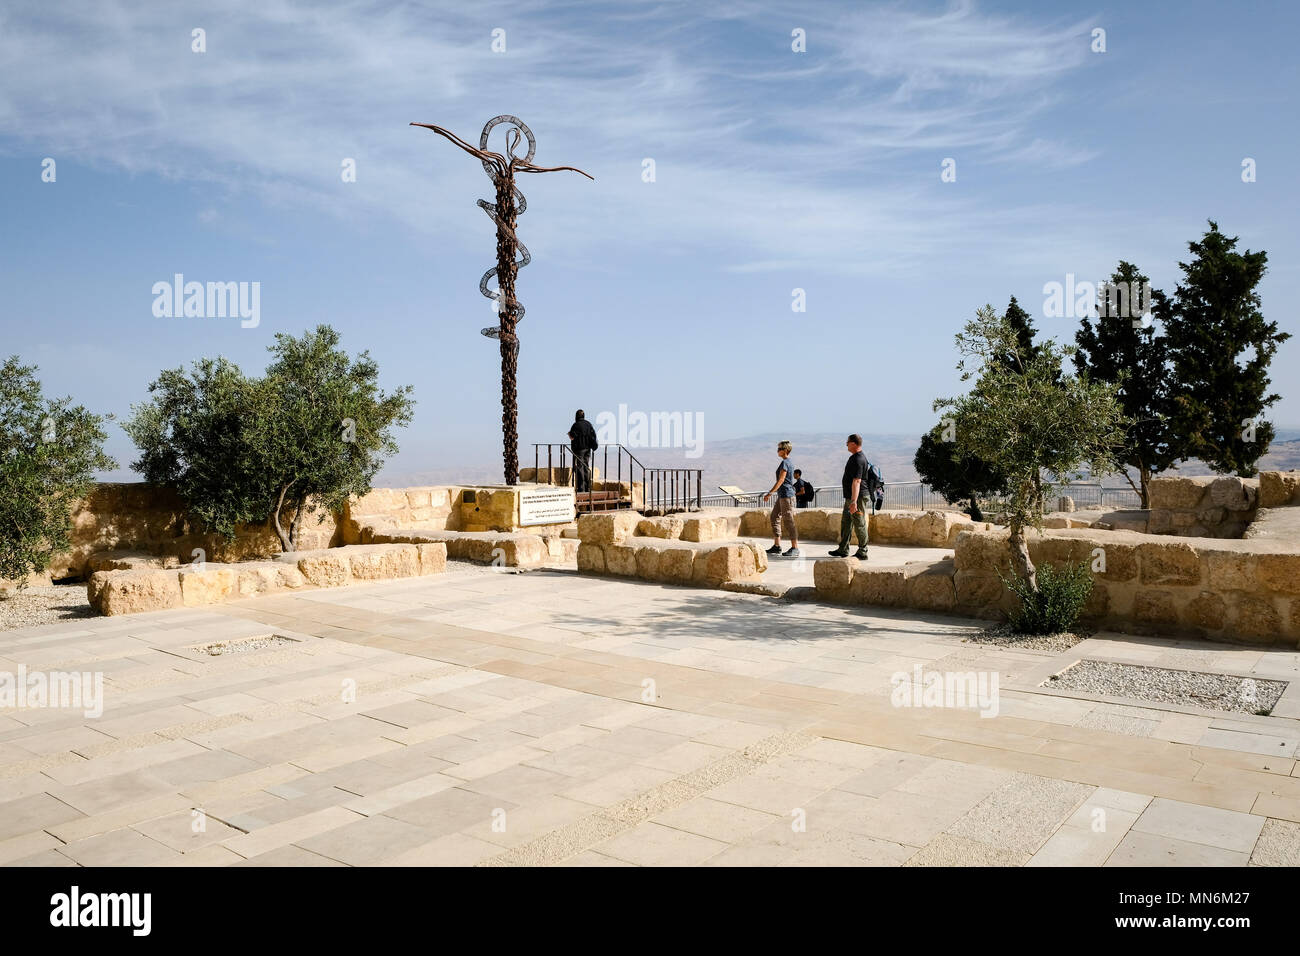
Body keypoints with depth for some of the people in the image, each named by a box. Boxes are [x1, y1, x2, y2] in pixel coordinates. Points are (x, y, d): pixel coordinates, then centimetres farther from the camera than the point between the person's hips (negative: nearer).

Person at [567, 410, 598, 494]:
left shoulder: (576, 425, -11)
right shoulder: (588, 424, 7)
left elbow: (572, 437, -14)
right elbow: (593, 435, 5)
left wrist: (569, 434, 6)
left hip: (579, 448, -6)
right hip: (587, 448, 6)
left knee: (579, 468, -3)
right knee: (586, 467, 11)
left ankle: (581, 488, -7)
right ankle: (587, 487, 12)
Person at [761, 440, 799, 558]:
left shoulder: (785, 463, -13)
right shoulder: (787, 462, 16)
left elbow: (781, 480, -19)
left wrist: (770, 493, -19)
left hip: (786, 495, -10)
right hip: (782, 495, 10)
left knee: (788, 521, -8)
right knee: (775, 517, 12)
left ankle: (795, 548, -6)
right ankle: (776, 546, 16)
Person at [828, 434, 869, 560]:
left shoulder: (858, 460, -20)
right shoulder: (855, 457, 15)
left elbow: (856, 481, -28)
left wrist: (854, 501, -33)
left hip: (858, 497, -11)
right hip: (850, 497, 11)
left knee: (859, 525, -4)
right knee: (845, 523, 15)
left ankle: (862, 553, 3)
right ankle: (843, 550, 22)